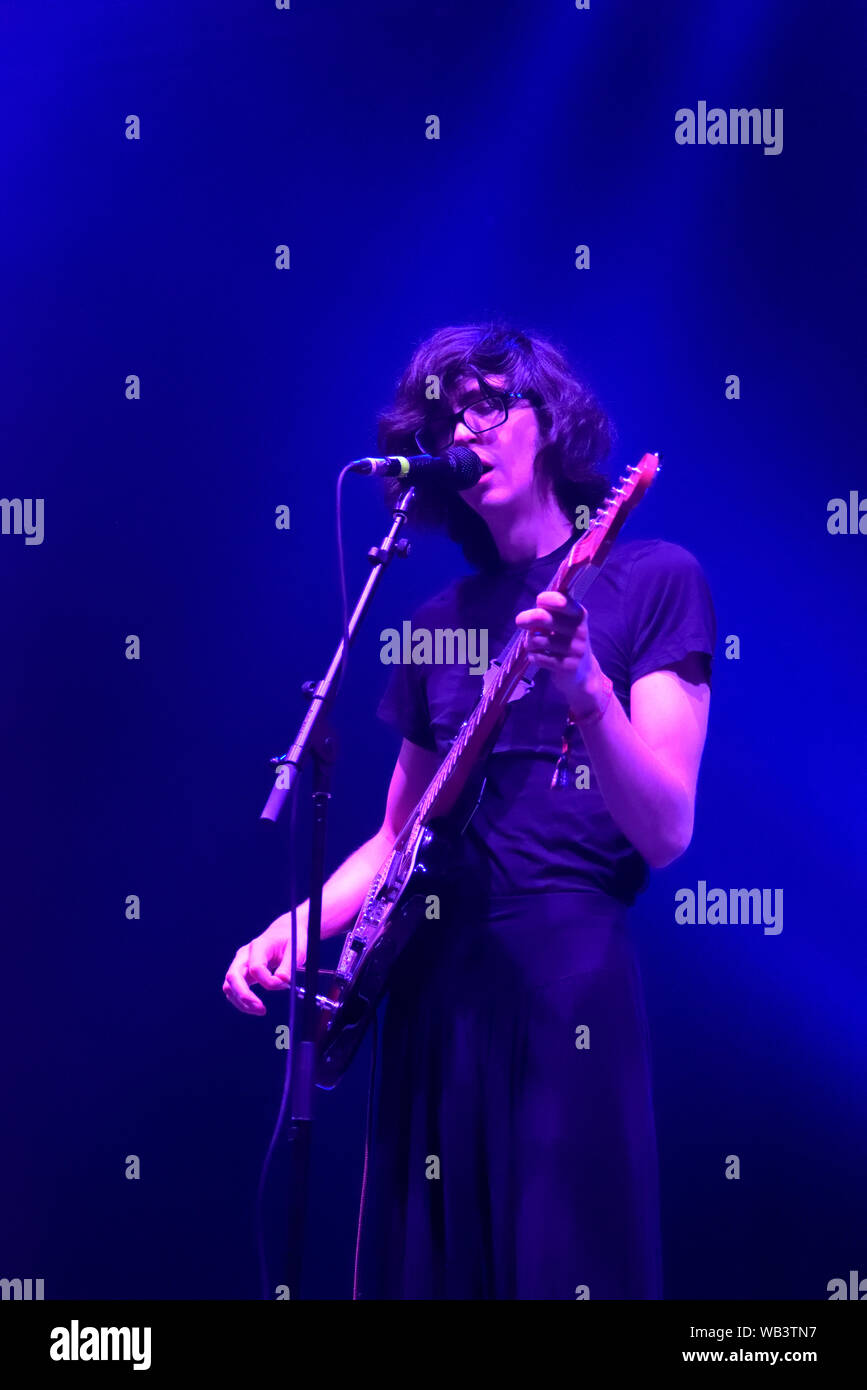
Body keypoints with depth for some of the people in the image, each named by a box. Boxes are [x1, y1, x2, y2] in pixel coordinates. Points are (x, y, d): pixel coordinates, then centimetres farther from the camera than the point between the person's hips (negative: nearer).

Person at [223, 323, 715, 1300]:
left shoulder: (652, 579, -1)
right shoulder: (442, 621, 14)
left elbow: (665, 834, -11)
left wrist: (586, 691, -27)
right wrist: (289, 933, 4)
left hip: (569, 971, -5)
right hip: (431, 979, 5)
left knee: (564, 1268, -4)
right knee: (428, 1269, 9)